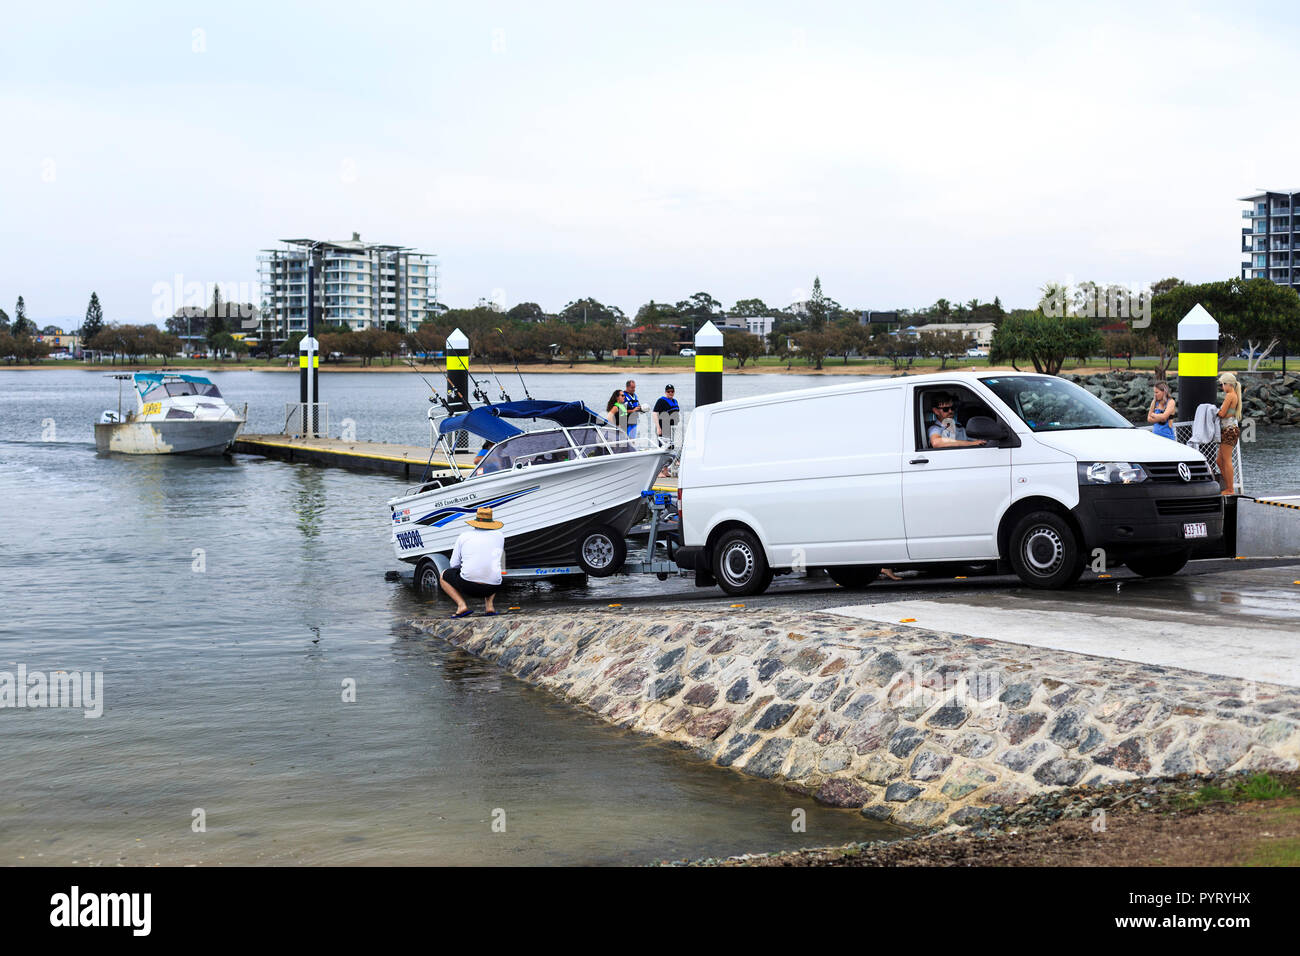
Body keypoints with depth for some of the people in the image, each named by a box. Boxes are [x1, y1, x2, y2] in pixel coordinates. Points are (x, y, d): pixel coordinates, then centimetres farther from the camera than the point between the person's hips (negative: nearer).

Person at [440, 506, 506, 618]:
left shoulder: (463, 537, 9)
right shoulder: (499, 536, 13)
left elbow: (454, 564, 14)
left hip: (468, 585, -3)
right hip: (492, 587, 3)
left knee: (444, 576, 27)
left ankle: (462, 605, 4)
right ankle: (489, 605, 16)